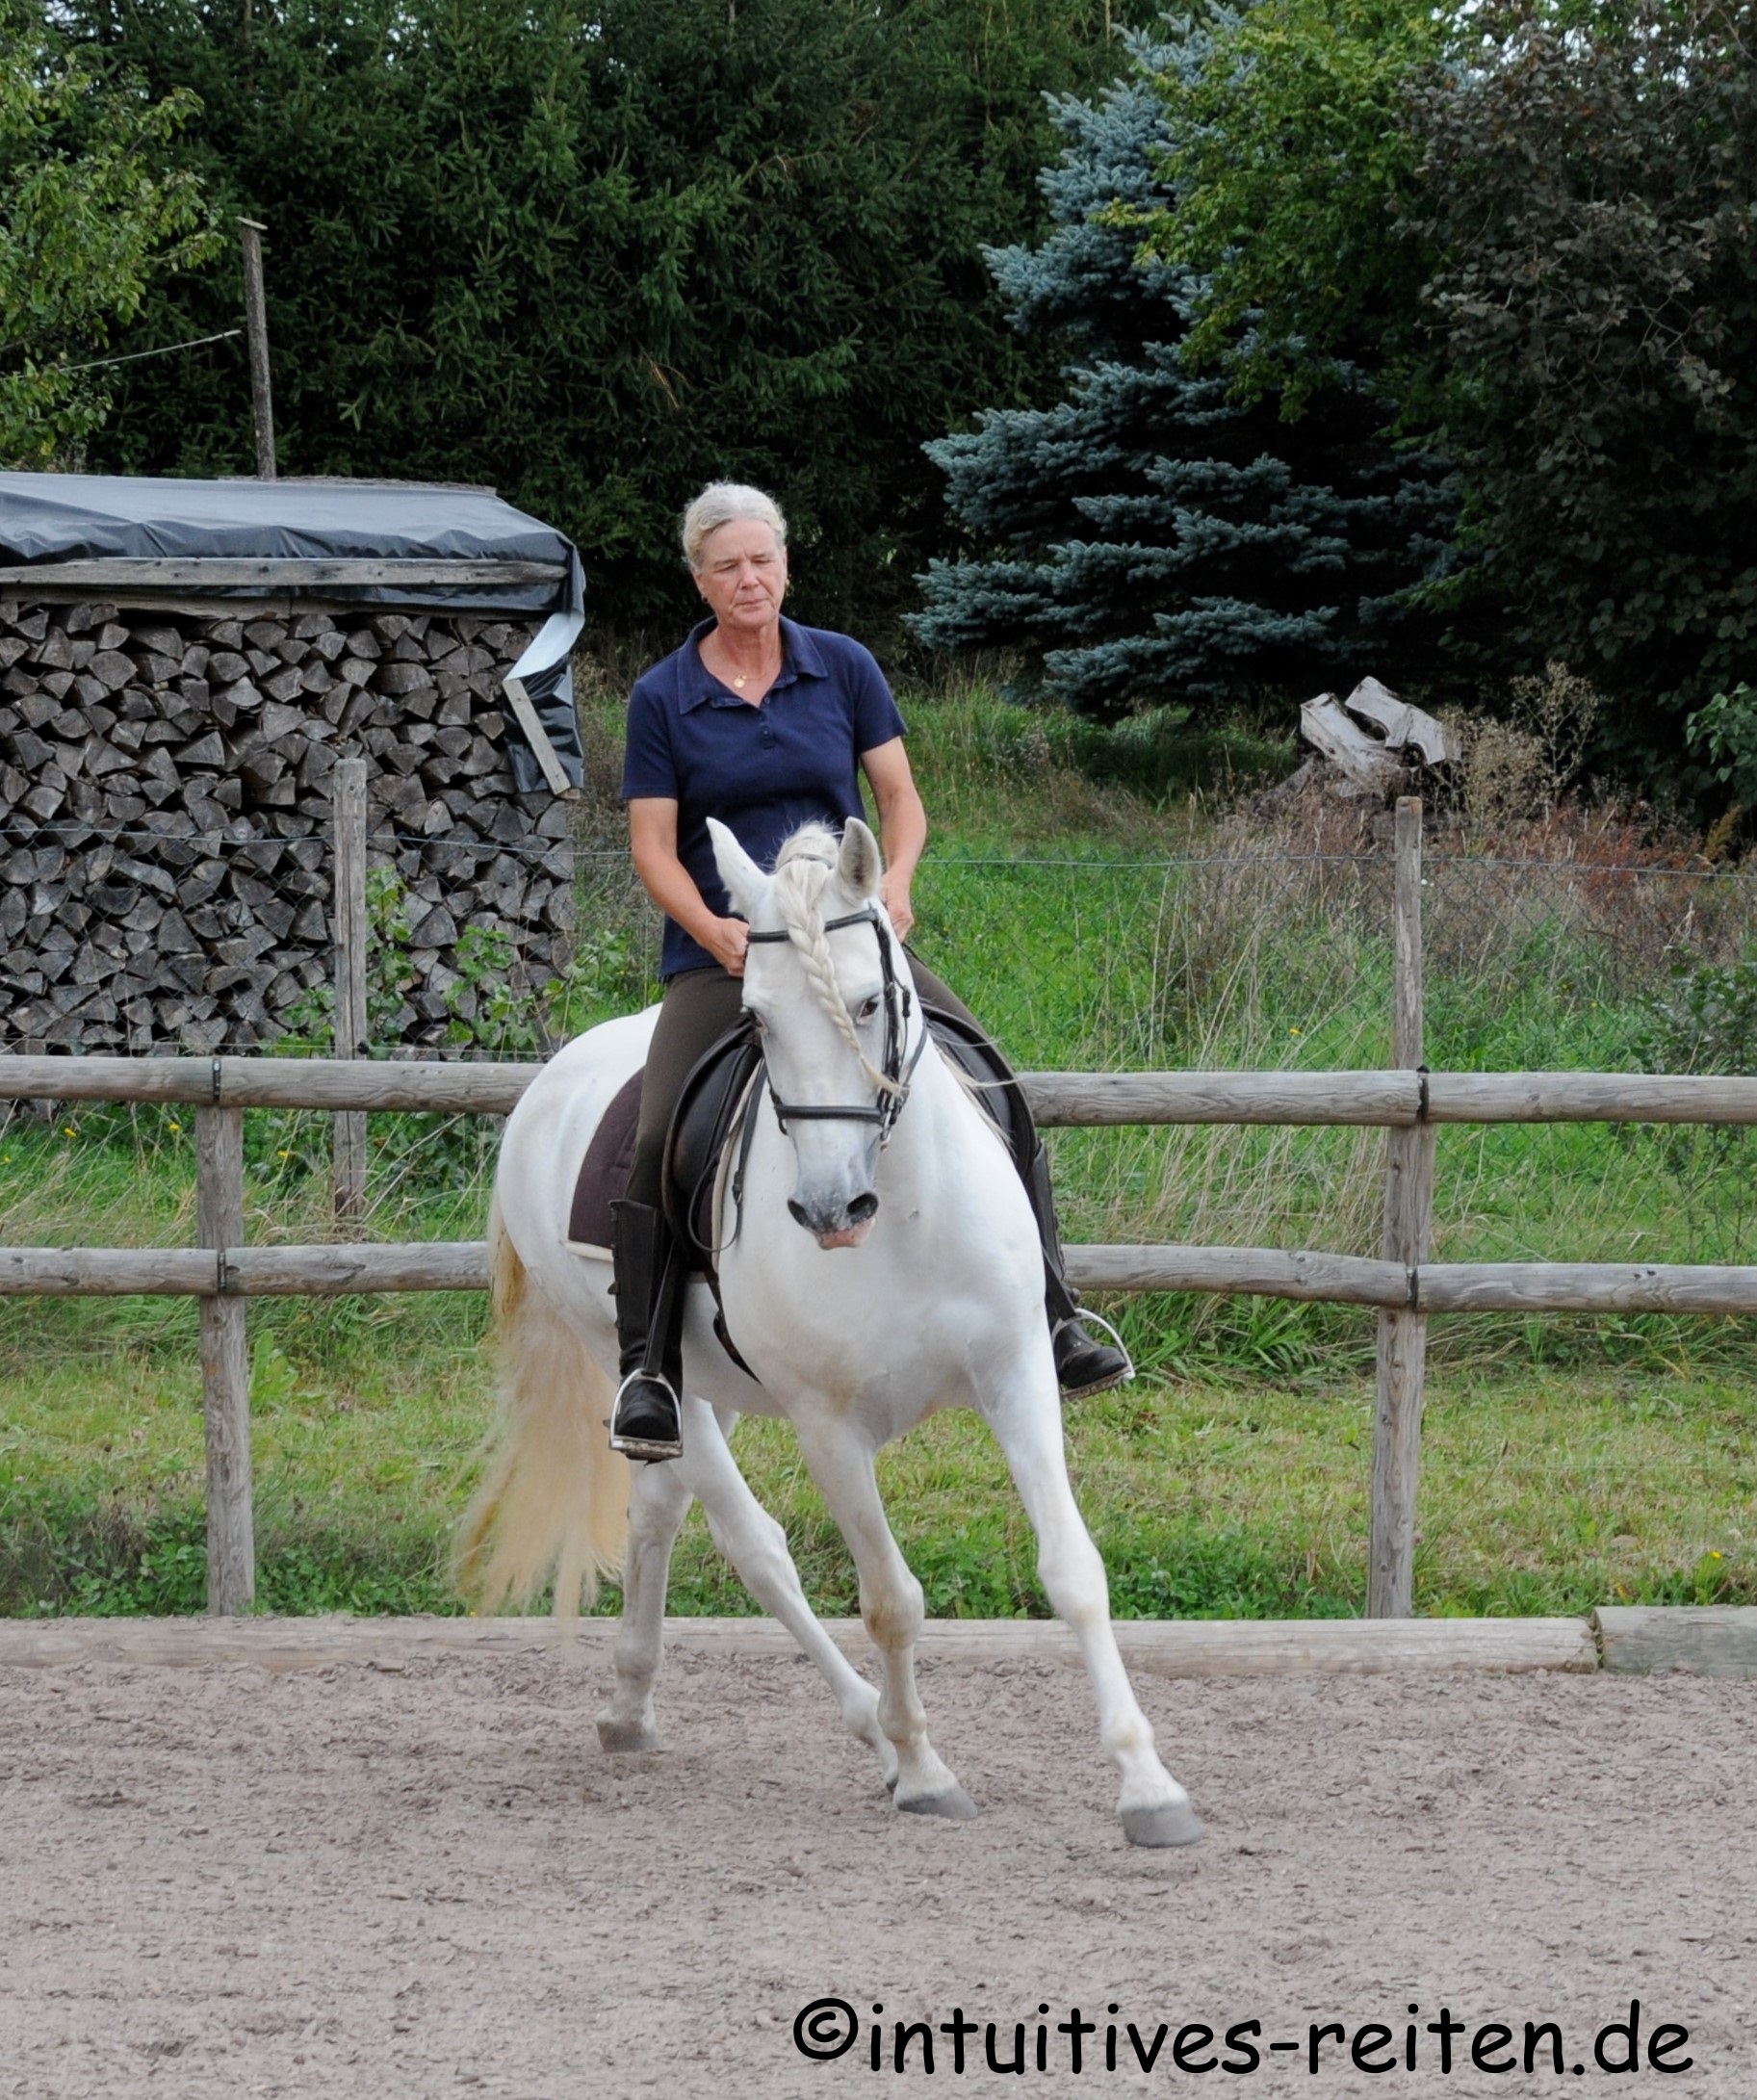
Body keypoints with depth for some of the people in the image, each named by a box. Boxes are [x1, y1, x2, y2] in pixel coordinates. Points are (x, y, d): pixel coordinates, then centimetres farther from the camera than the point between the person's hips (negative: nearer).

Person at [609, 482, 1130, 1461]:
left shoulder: (844, 668, 6)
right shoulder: (662, 699, 1)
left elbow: (901, 799, 9)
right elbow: (654, 847, -1)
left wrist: (894, 883, -12)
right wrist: (719, 931, -19)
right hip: (719, 955, -2)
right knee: (660, 1143, -23)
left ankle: (1052, 1317, -5)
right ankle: (646, 1369, -13)